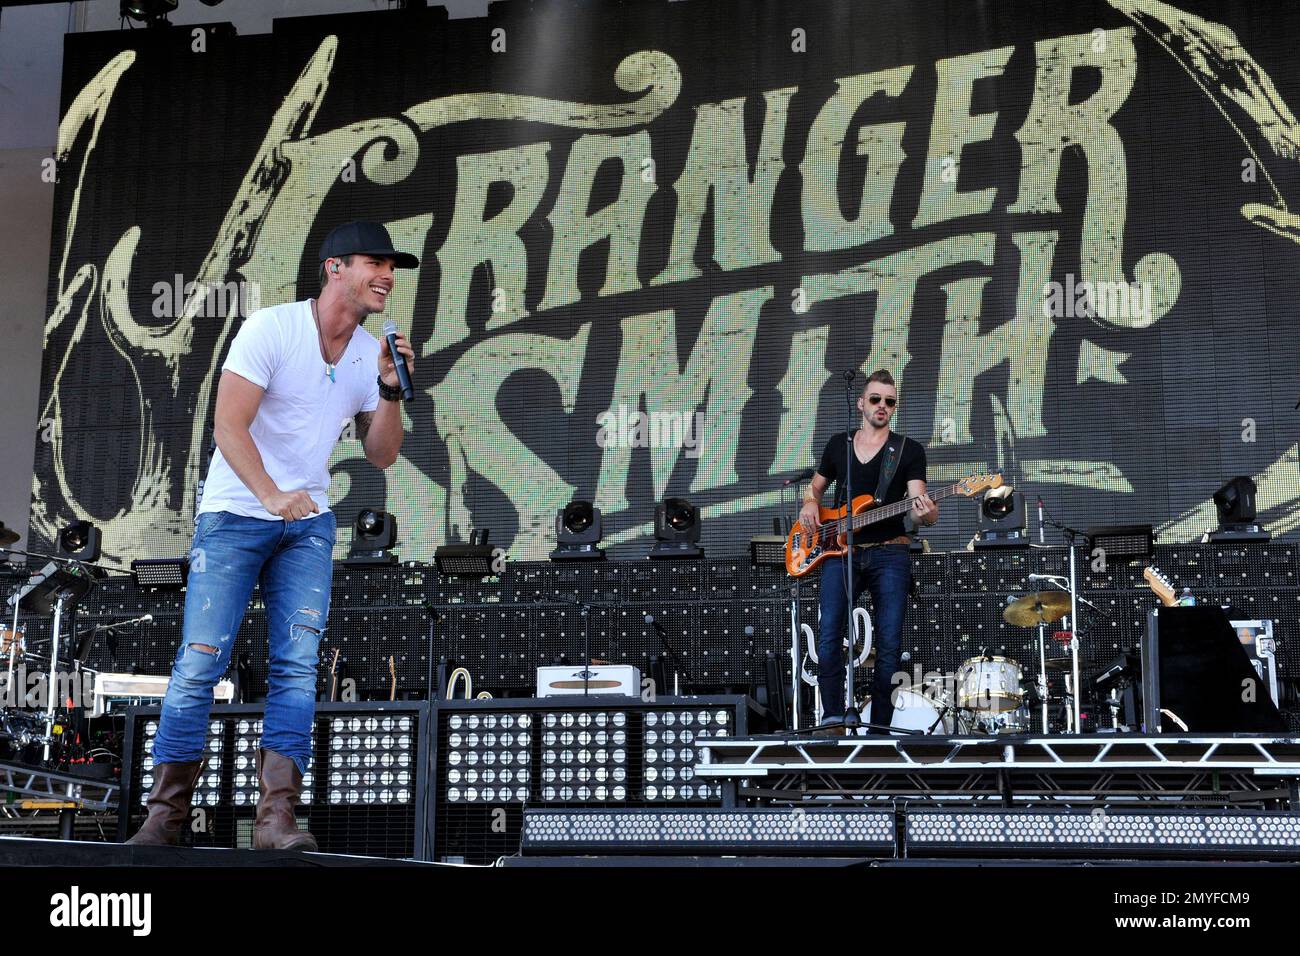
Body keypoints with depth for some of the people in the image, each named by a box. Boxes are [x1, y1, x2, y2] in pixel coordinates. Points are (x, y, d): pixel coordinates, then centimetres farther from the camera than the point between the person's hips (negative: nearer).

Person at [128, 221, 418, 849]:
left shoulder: (371, 354, 4)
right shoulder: (272, 328, -13)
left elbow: (381, 455, 5)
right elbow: (229, 425, -20)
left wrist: (390, 388, -11)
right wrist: (271, 496, -34)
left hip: (309, 523, 5)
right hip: (235, 514, -4)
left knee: (297, 666, -6)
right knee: (200, 661, -6)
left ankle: (276, 815, -6)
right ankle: (165, 812, 4)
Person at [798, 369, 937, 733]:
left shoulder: (909, 450, 5)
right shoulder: (838, 444, 14)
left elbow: (917, 507, -3)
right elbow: (815, 488, 26)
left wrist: (925, 513, -28)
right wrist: (811, 504, 3)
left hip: (889, 553, -1)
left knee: (889, 644, -5)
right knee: (829, 635, -15)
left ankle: (880, 727, 2)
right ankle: (832, 717, -10)